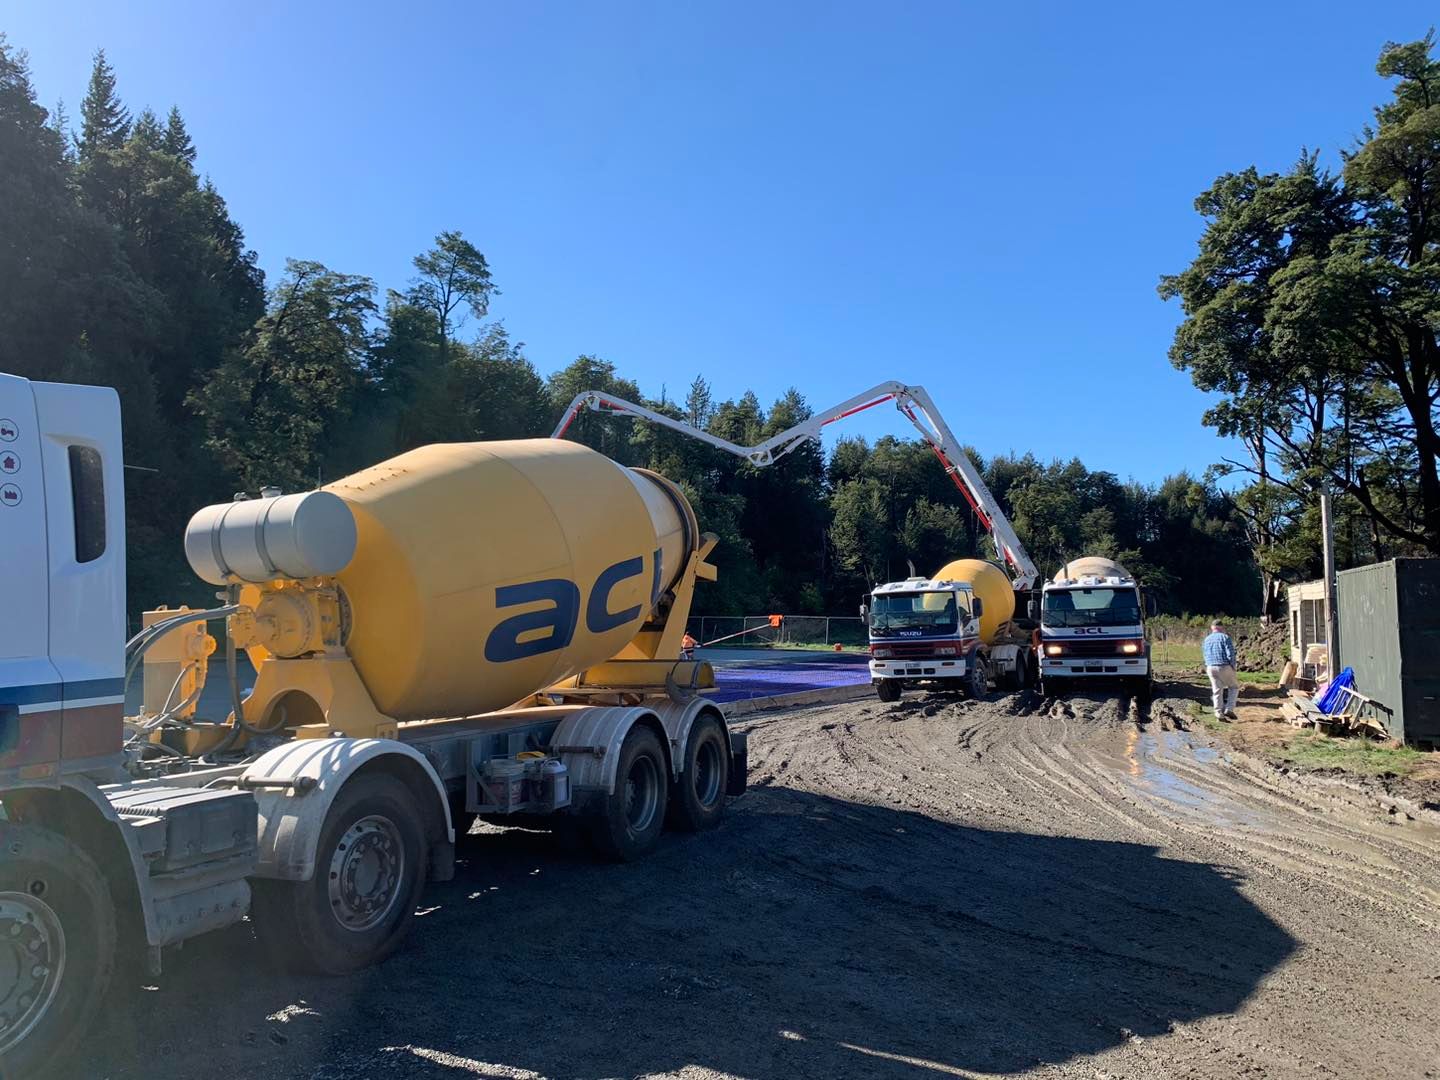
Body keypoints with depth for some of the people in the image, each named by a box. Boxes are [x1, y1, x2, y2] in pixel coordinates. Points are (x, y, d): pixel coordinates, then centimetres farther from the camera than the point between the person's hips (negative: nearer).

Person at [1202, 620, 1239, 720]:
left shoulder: (1206, 640, 13)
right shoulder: (1225, 637, -5)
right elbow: (1230, 654, -12)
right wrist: (1233, 667, -1)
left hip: (1210, 668, 5)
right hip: (1224, 667, -4)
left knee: (1217, 691, 11)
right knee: (1234, 687, 14)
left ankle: (1219, 714, 9)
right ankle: (1229, 709, 3)